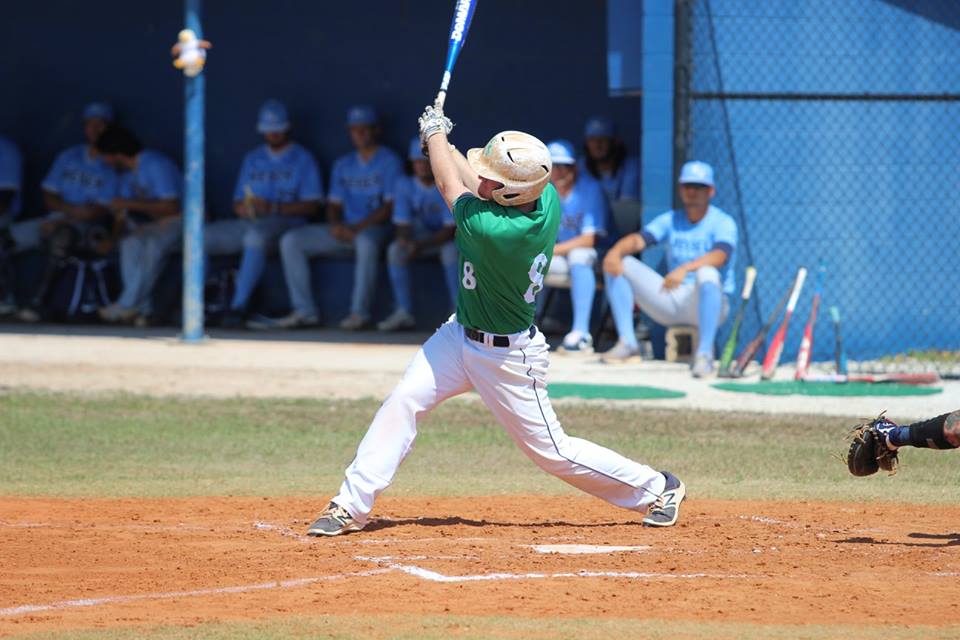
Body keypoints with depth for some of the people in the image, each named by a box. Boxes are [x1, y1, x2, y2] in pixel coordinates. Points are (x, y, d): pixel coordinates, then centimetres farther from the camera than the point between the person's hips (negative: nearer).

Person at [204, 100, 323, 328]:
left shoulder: (303, 159, 9)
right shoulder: (252, 159, 25)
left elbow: (312, 205, -2)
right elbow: (238, 203, 21)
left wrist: (273, 207, -15)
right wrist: (243, 208, -6)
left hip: (286, 222, -6)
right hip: (249, 223, 6)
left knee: (256, 235, -40)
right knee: (204, 236, -18)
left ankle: (238, 307, -41)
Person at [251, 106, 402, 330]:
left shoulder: (390, 162, 0)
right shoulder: (342, 165, 20)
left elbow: (390, 206, -9)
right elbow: (334, 203, 19)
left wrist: (357, 228, -18)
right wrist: (335, 225, -5)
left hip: (375, 228, -6)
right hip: (344, 230, 6)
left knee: (366, 241, -43)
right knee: (290, 240, -11)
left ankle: (360, 312, -36)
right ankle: (304, 311, -17)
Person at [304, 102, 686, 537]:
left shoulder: (491, 232, -36)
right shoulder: (546, 198, -15)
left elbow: (451, 187, -17)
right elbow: (479, 188, 7)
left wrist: (434, 132, -1)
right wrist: (441, 143, 12)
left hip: (508, 358, -8)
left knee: (551, 450, 5)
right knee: (403, 401, -3)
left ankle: (656, 489, 23)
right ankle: (352, 505, 0)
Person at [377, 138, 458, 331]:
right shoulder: (404, 185, -7)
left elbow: (451, 229, -23)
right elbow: (402, 224, -7)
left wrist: (421, 245, -35)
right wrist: (405, 241, -32)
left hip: (446, 237, -3)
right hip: (418, 235, 3)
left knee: (451, 249, -36)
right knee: (395, 249, -24)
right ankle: (404, 312, -23)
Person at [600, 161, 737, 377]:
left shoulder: (723, 223, -5)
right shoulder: (670, 220, 12)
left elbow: (720, 256, -26)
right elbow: (638, 239, -4)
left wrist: (685, 269, -44)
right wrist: (616, 251, -28)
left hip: (706, 304, -5)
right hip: (670, 305, 5)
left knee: (707, 274, -40)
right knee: (615, 264, -5)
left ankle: (704, 355, -40)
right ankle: (627, 343, -10)